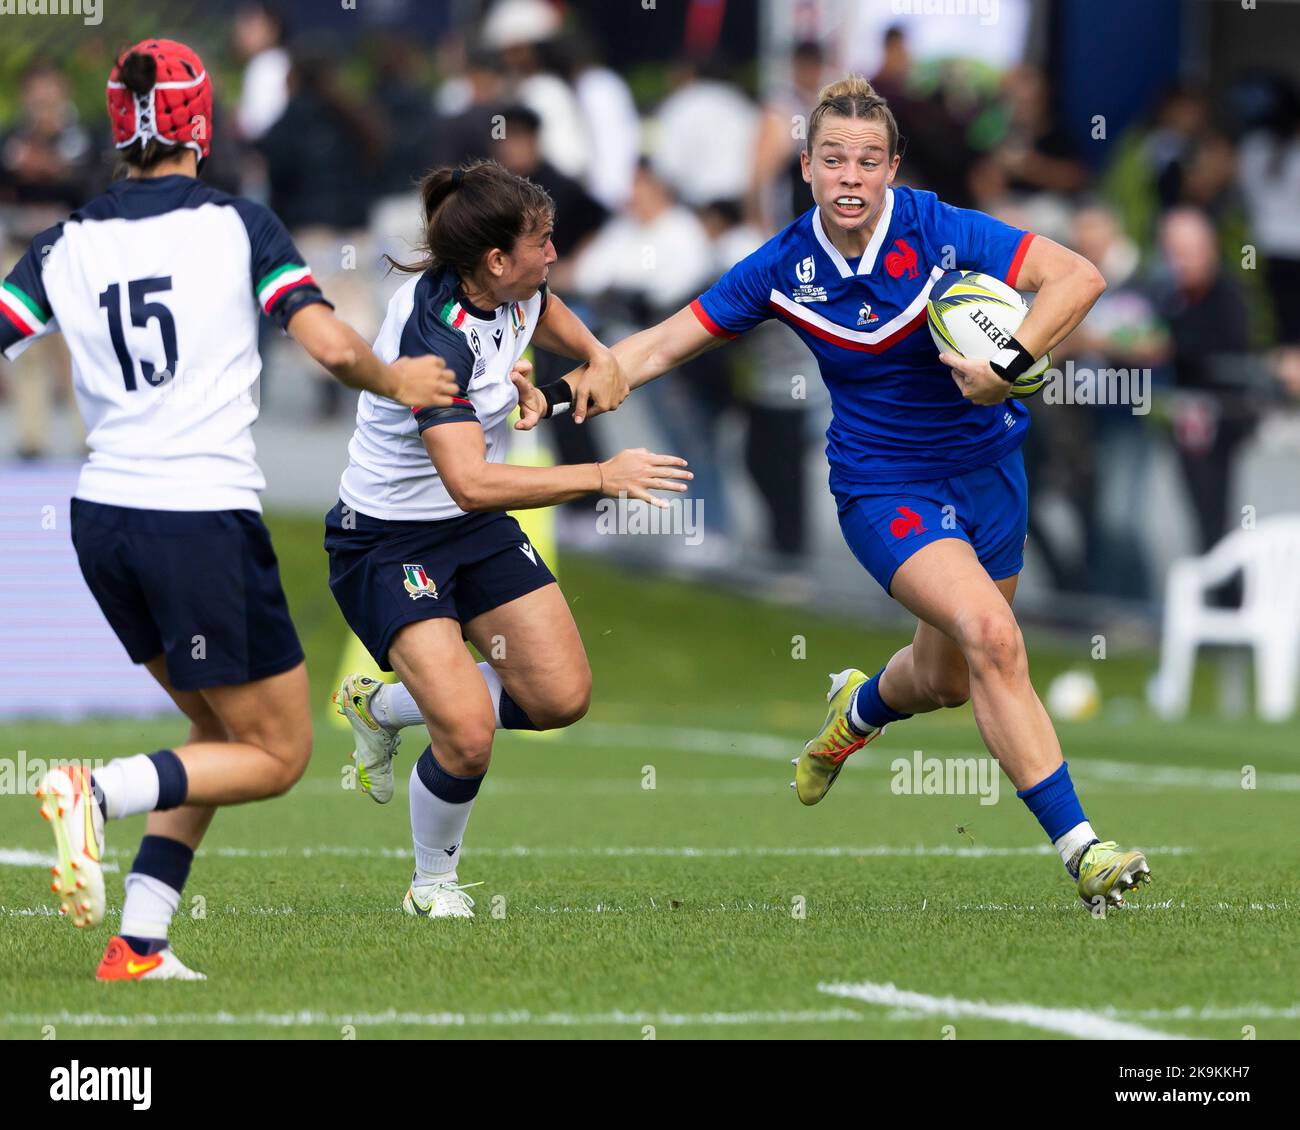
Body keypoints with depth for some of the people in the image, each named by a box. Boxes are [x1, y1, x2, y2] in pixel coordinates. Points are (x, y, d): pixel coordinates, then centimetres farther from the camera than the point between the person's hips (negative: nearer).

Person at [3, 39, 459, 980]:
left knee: (220, 732, 21)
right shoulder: (238, 226, -6)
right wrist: (395, 380, 6)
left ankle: (138, 946, 8)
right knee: (278, 754, 8)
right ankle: (98, 792, -17)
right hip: (206, 519, -6)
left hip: (103, 516, 6)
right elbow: (331, 345, -13)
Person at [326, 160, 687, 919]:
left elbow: (544, 312, 24)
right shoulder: (437, 335, -31)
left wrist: (597, 359, 5)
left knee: (563, 698, 2)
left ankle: (382, 705, 24)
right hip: (388, 541, -8)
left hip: (478, 532, 8)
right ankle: (434, 879, 10)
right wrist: (601, 477, -41)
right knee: (469, 734, -20)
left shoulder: (508, 292, -5)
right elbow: (471, 481, -42)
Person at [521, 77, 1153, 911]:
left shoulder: (938, 231, -18)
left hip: (986, 466, 2)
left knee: (947, 679, 16)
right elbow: (666, 344, -2)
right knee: (992, 636, -24)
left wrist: (1011, 364, -36)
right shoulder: (785, 269, -11)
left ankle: (858, 711, 55)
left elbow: (1078, 276, -24)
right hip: (884, 489, -2)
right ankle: (1079, 849, -20)